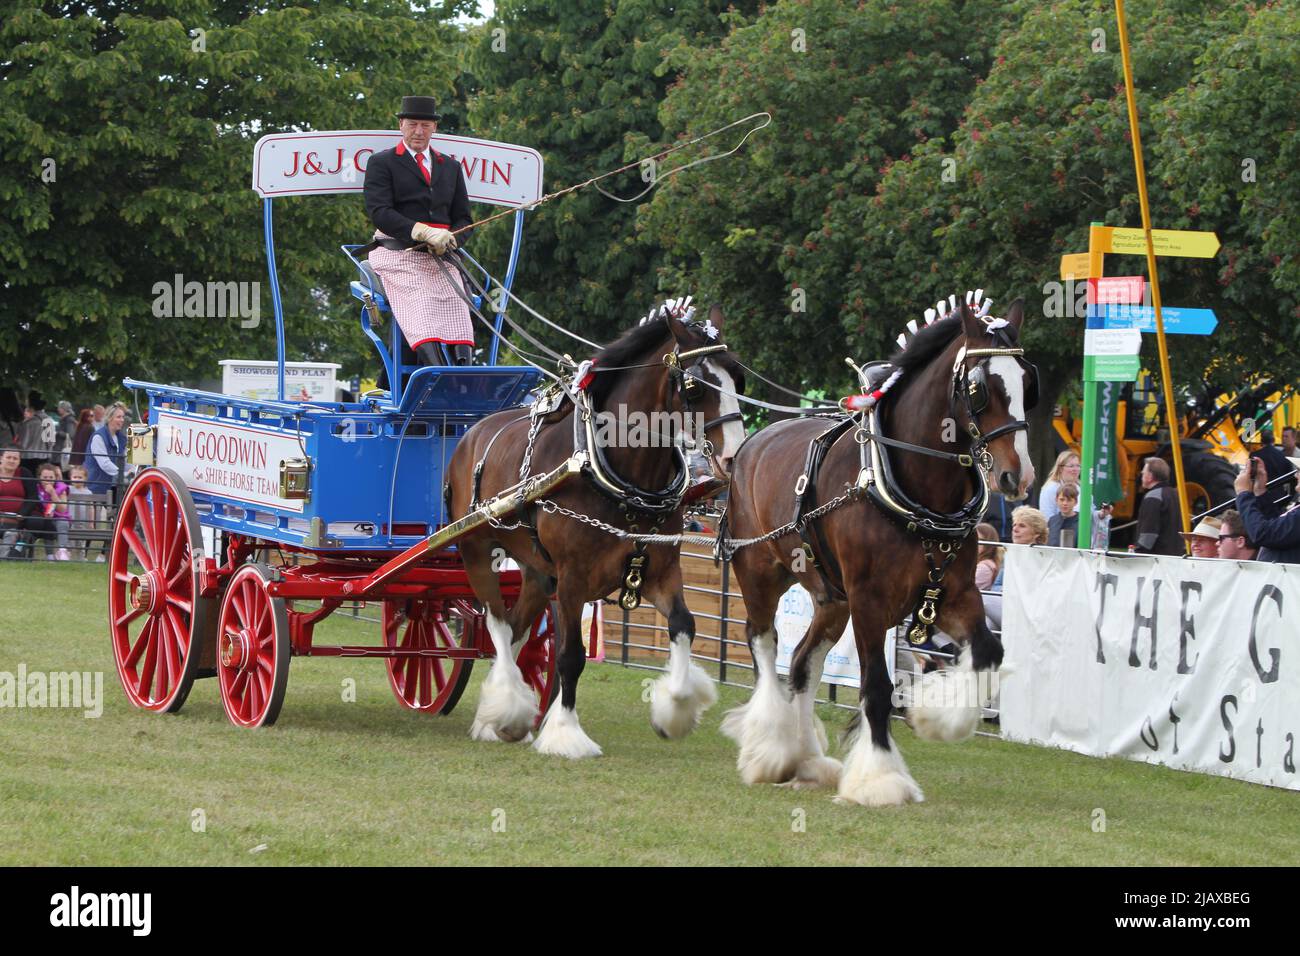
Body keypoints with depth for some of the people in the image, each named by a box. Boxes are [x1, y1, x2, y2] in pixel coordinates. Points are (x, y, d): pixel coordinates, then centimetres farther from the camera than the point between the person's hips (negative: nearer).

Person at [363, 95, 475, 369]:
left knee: (459, 322, -19)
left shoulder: (451, 167, 24)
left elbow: (463, 218, 22)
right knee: (422, 321, -27)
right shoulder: (381, 162, 9)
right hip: (399, 255, -4)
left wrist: (451, 239, -3)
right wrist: (424, 232, -18)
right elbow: (379, 212, -4)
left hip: (441, 258, 5)